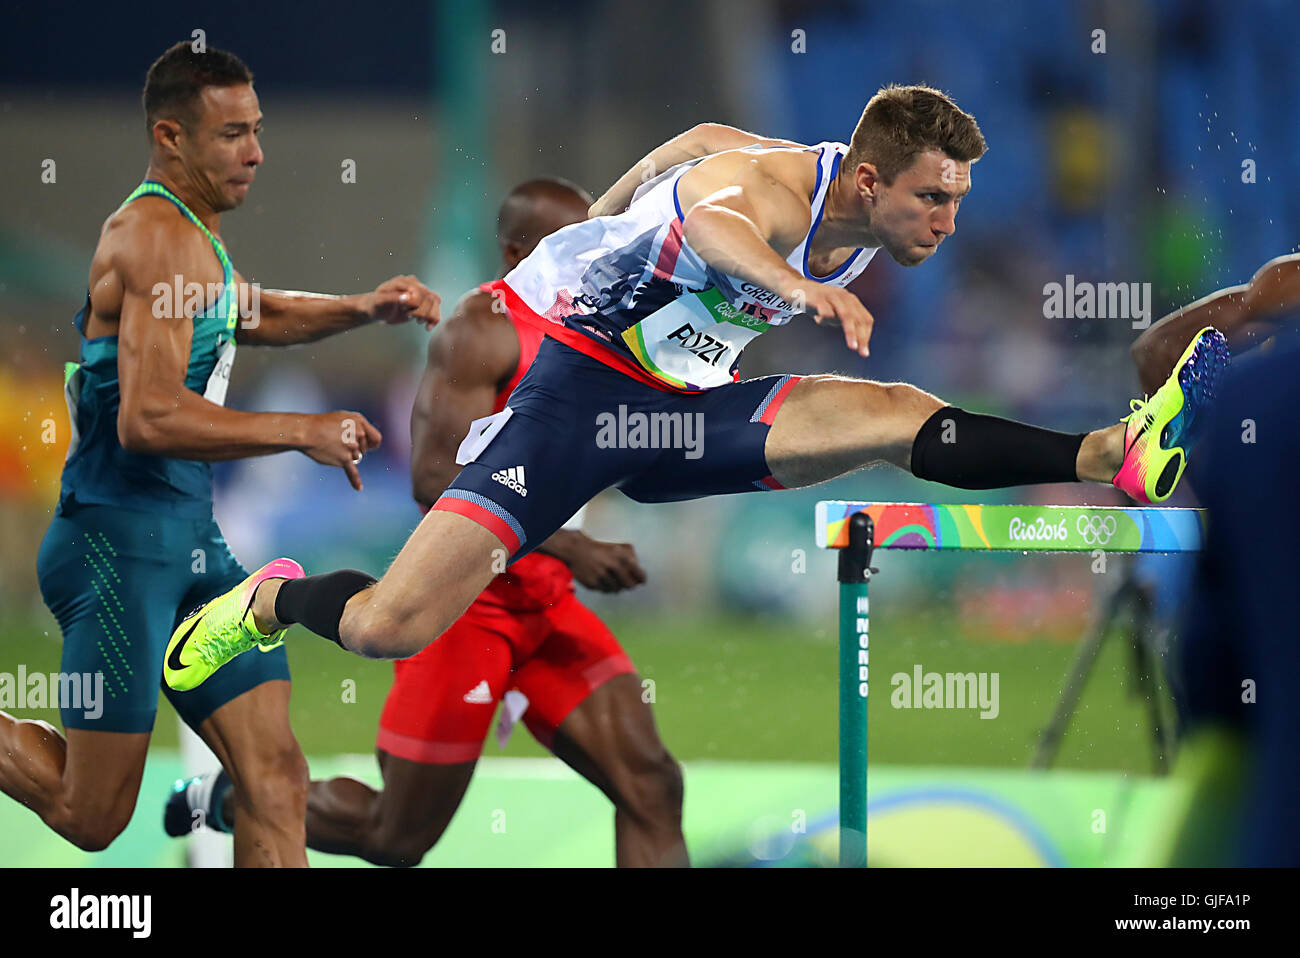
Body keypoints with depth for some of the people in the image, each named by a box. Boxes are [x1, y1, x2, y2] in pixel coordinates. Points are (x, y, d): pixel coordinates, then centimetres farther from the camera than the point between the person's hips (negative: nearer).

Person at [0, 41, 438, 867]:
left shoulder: (191, 232, 15)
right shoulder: (159, 239, -17)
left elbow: (251, 317, 37)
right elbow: (148, 417, -28)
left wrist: (364, 309, 21)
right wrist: (304, 433, -25)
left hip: (192, 538, 10)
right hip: (122, 541, -10)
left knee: (276, 778, -2)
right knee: (93, 820, -1)